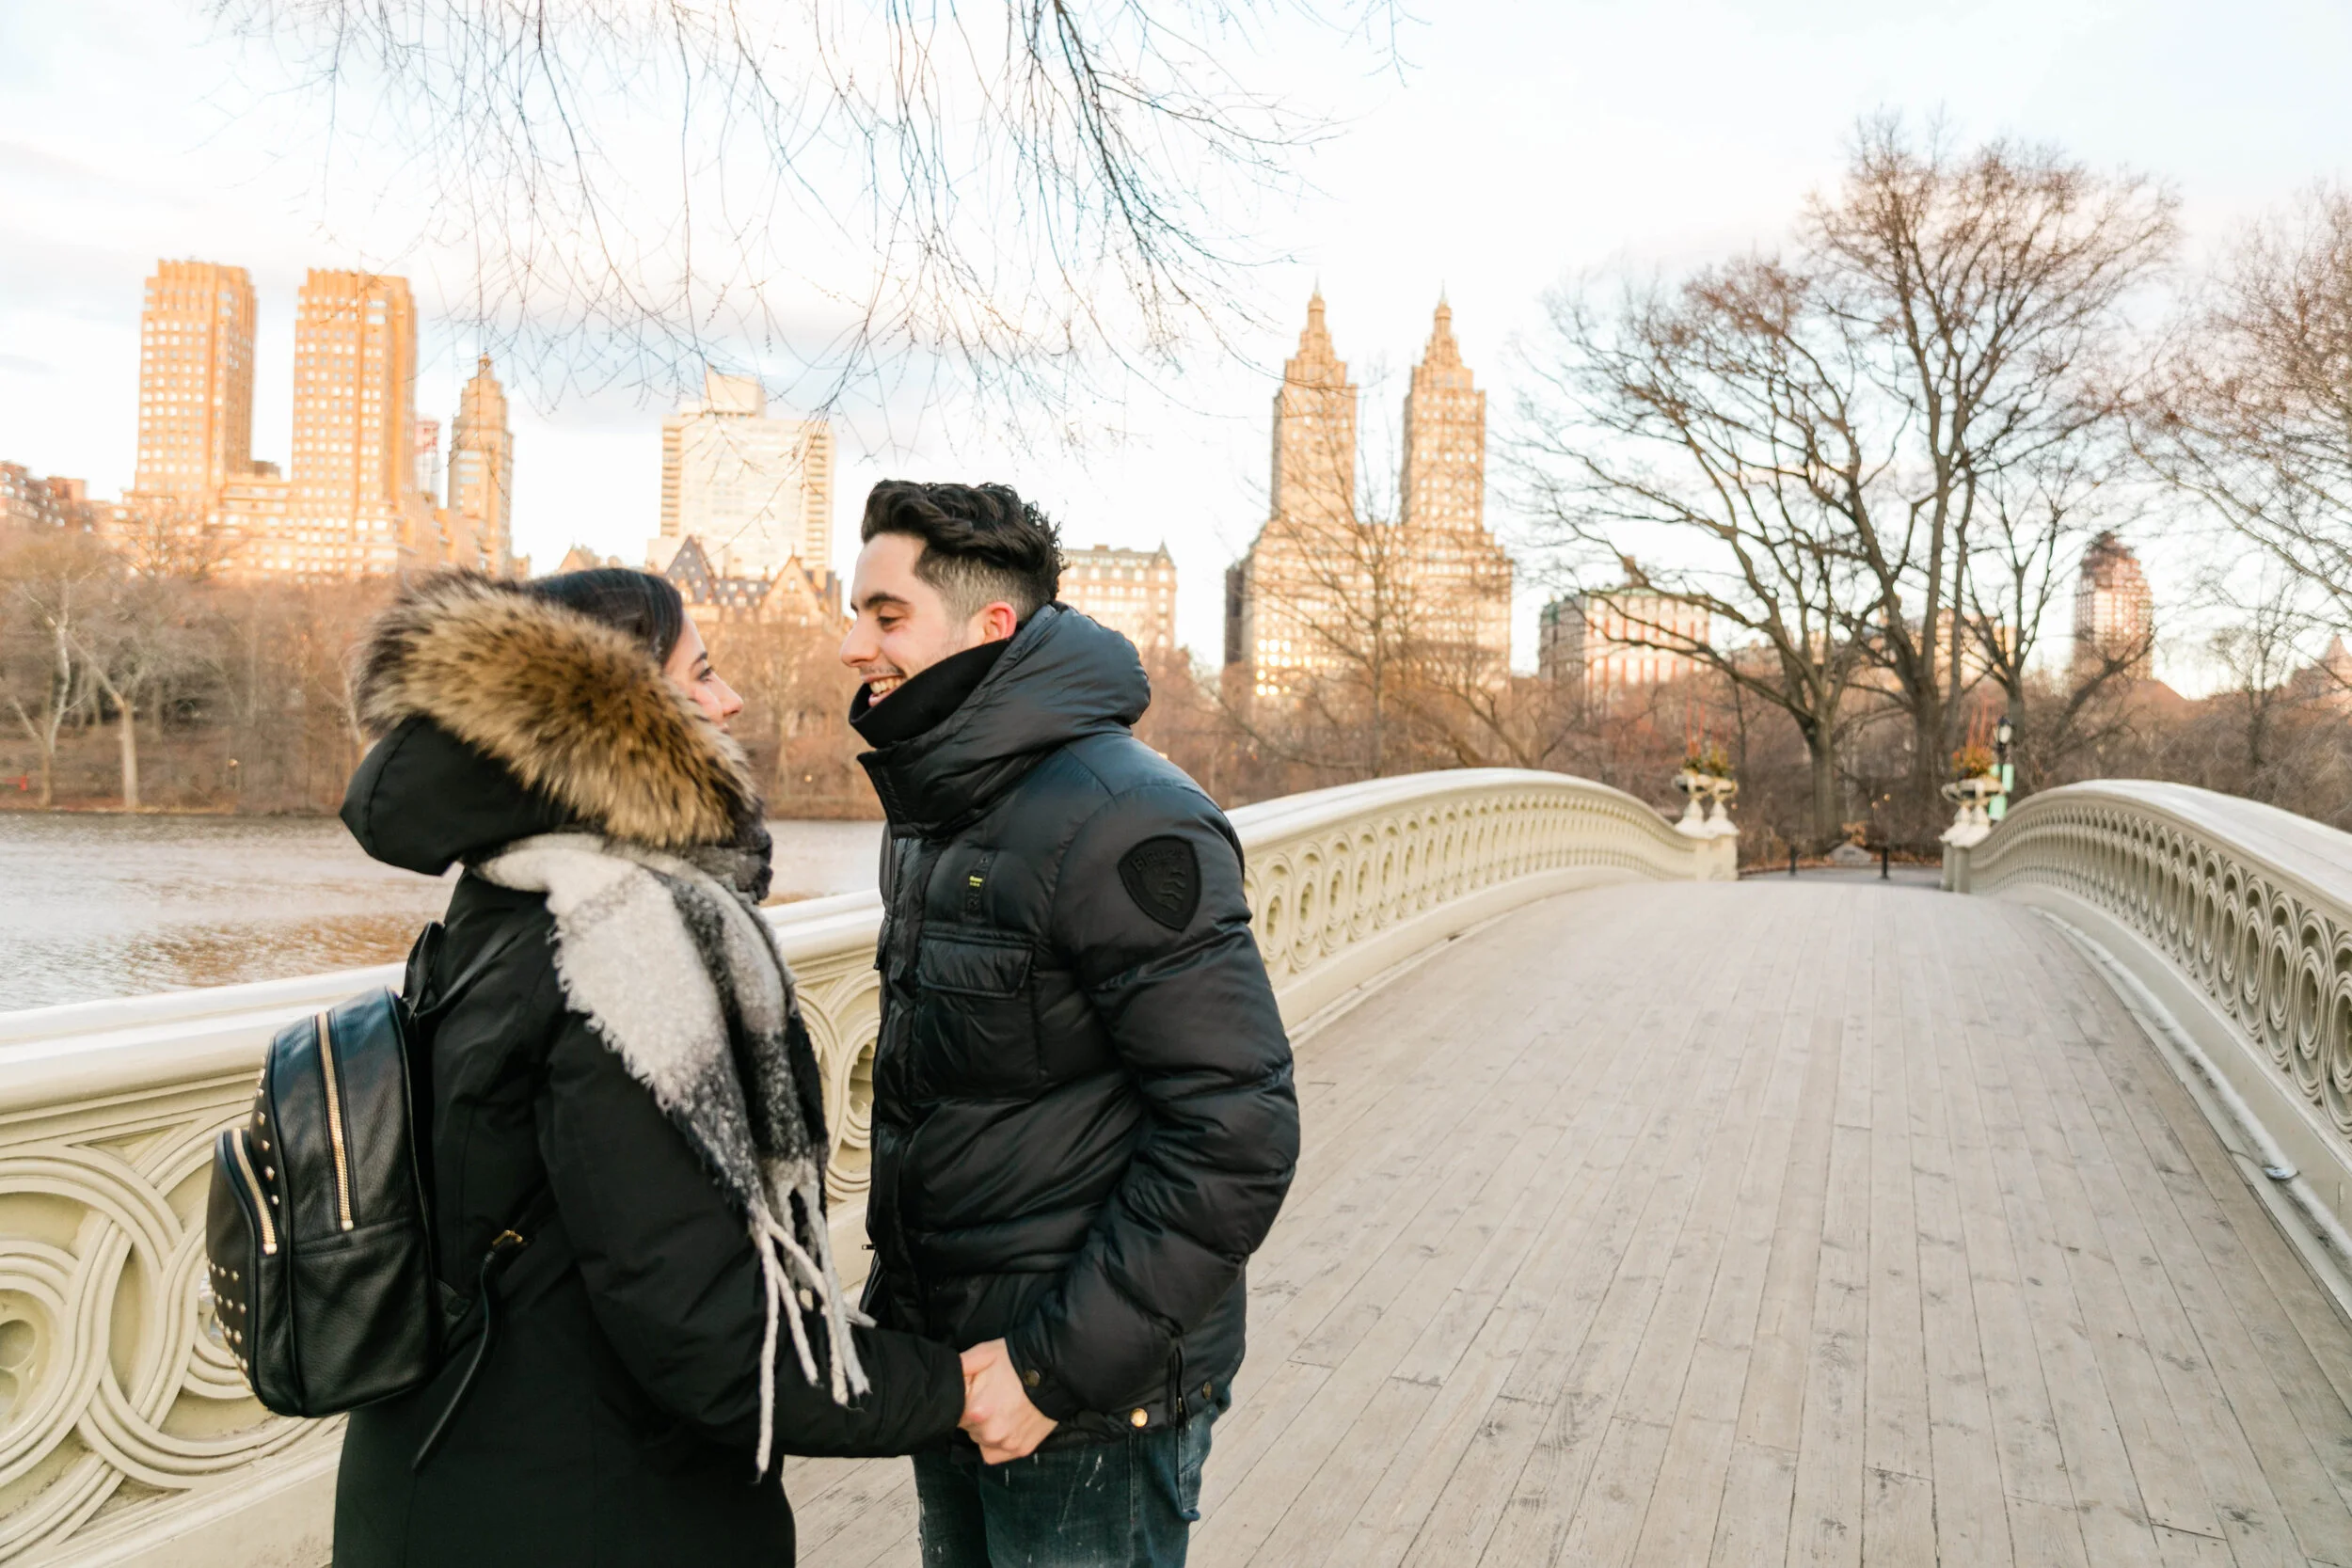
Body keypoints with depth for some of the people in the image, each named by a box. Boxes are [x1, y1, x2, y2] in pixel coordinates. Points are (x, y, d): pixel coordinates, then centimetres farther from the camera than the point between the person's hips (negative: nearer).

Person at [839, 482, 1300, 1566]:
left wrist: (1060, 1364, -22)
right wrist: (895, 1296, 13)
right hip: (954, 1367, 8)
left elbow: (1237, 1133, -25)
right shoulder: (932, 814, 8)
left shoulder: (1120, 820, -22)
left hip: (1095, 1396, -8)